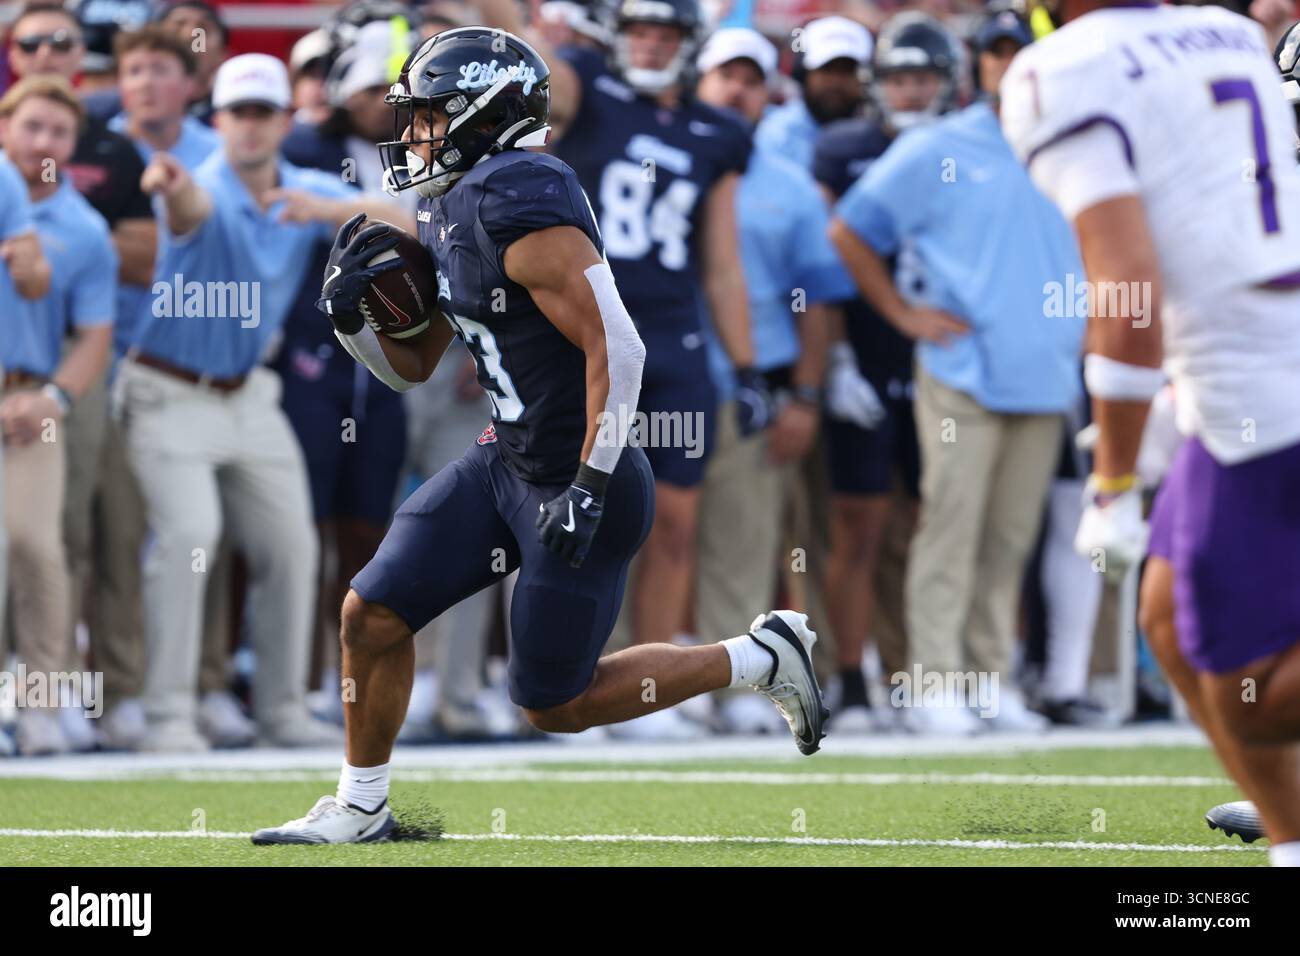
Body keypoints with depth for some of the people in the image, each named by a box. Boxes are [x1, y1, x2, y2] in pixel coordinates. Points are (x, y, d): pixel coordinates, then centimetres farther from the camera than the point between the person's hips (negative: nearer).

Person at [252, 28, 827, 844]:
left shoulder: (521, 204, -22)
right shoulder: (449, 214, 9)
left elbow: (617, 349, -26)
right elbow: (413, 366, 19)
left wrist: (589, 488, -25)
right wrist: (352, 315, -1)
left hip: (576, 482, -9)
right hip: (506, 463, 9)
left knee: (556, 706, 2)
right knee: (373, 616, 3)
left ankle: (760, 658, 15)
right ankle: (360, 809, 20)